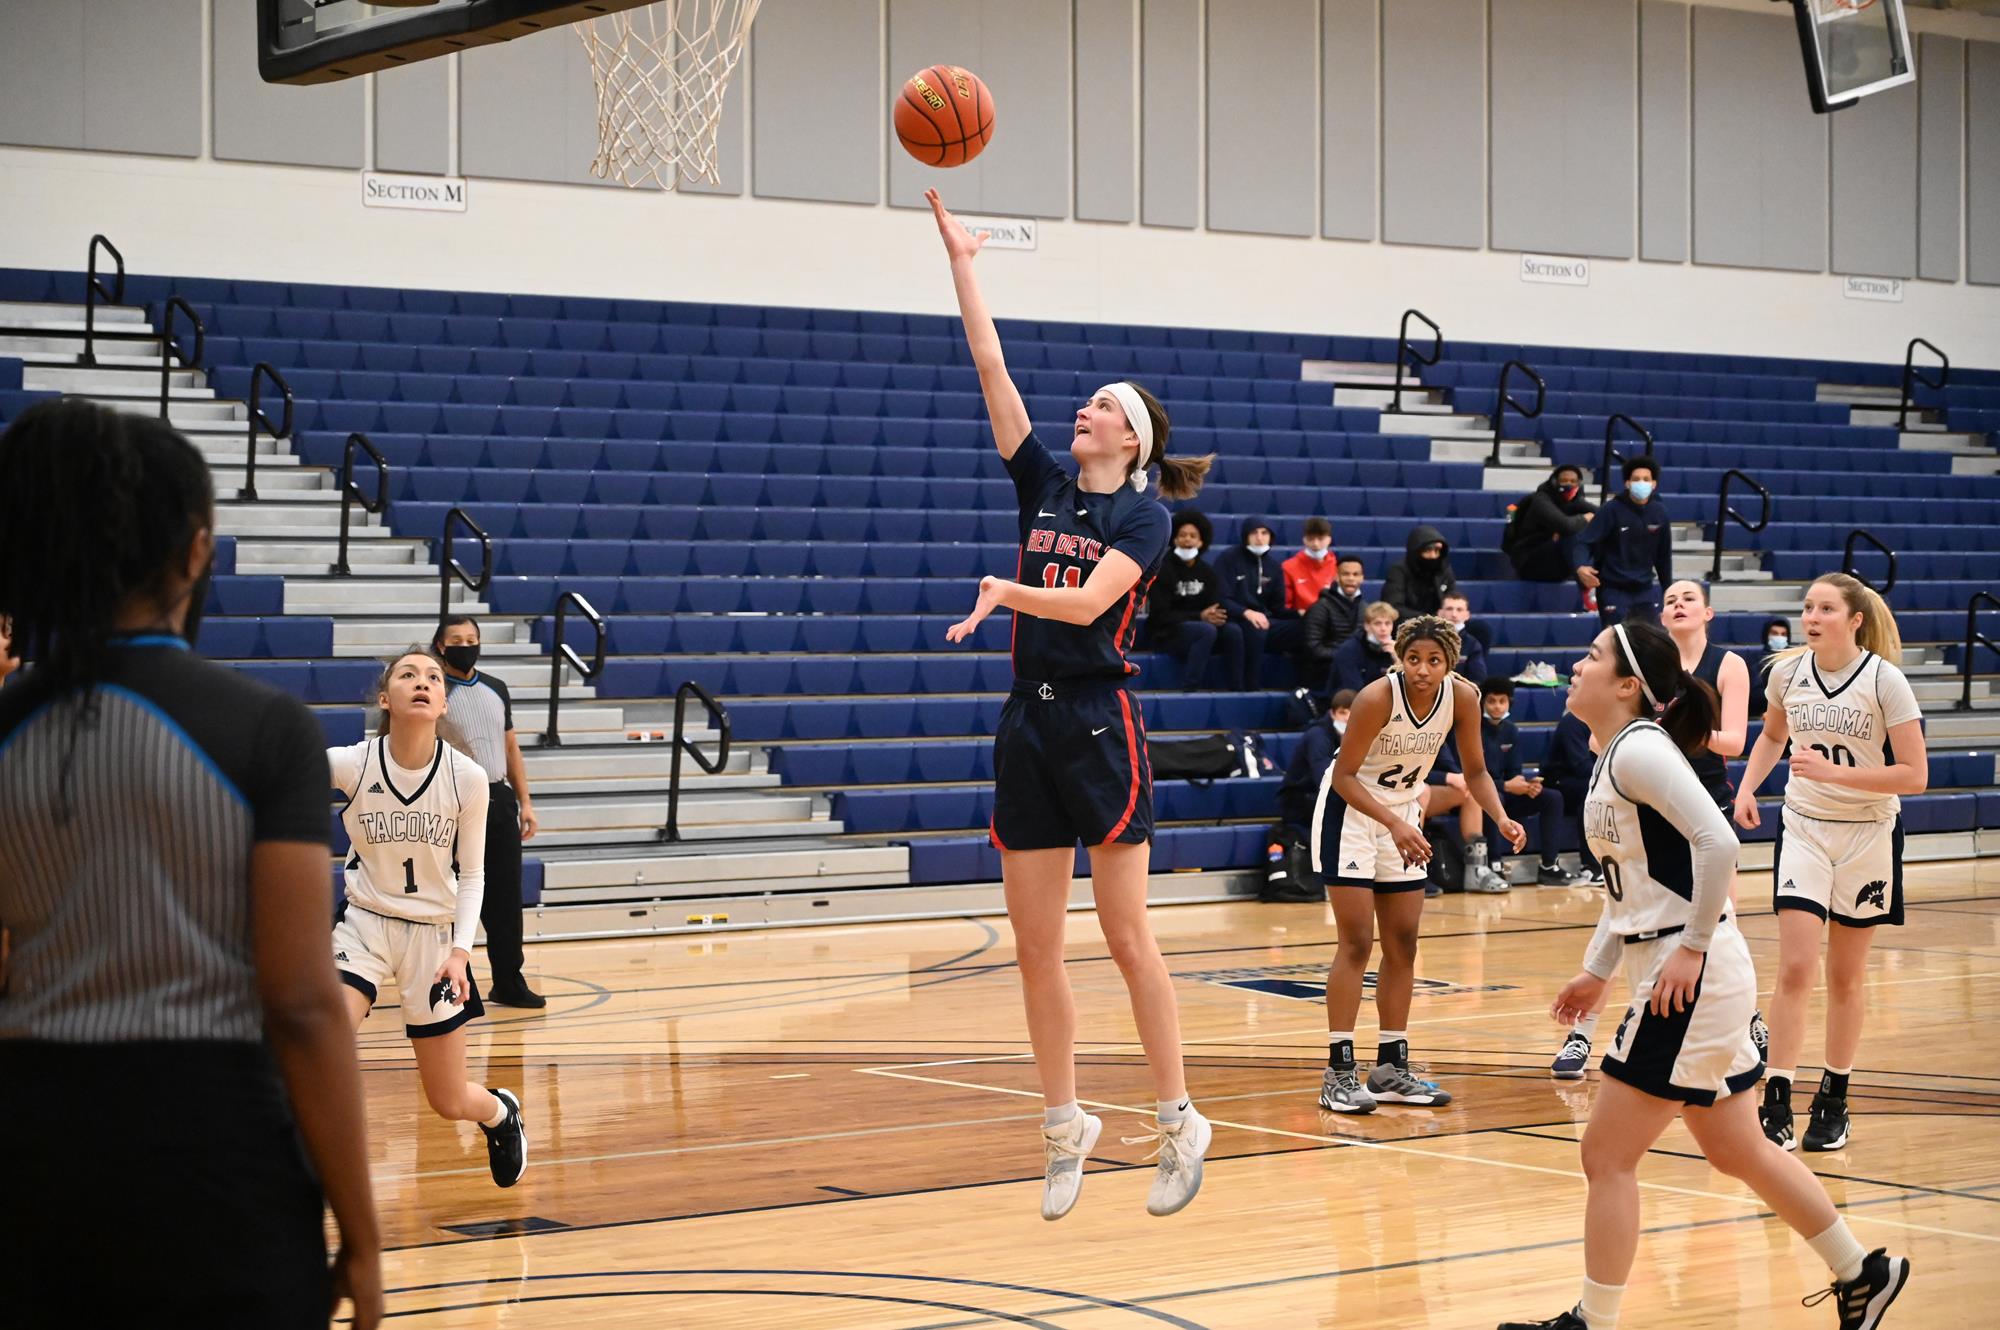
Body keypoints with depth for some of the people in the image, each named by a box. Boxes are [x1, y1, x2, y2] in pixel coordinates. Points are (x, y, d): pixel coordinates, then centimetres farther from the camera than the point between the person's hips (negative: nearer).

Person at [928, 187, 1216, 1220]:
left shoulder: (1142, 516, -2)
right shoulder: (1045, 488, 12)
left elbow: (1089, 600, -18)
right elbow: (992, 371, 7)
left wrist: (1003, 594, -24)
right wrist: (961, 264, 4)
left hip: (1099, 725, -5)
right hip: (1030, 720, 5)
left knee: (1125, 933, -5)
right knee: (1034, 945, 5)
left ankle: (1178, 1121, 4)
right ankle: (1065, 1124, 15)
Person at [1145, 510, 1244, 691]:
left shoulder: (1206, 572, 9)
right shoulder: (1163, 569, -9)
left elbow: (1213, 605, 6)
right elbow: (1161, 615, -14)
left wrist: (1215, 615, -21)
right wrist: (1200, 616, -23)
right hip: (1165, 633, -6)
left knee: (1233, 631, -20)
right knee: (1207, 630, -33)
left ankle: (1235, 691, -18)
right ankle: (1189, 690, -33)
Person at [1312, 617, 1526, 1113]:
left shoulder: (1462, 697, -13)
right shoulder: (1378, 697, -27)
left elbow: (1475, 771, -1)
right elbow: (1344, 777, -24)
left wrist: (1502, 818, -19)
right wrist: (1394, 824, -35)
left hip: (1402, 815, 6)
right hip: (1350, 811, -6)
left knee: (1403, 945, 7)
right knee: (1357, 943, -10)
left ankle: (1391, 1068, 15)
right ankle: (1339, 1071, -7)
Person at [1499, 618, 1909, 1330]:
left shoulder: (1638, 749, -16)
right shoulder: (1612, 757, 13)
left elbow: (1717, 842, -26)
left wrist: (1692, 947, -22)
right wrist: (1596, 971, 17)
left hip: (1691, 977, -10)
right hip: (1678, 978, 10)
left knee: (1607, 1155, -3)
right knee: (1736, 1150, 19)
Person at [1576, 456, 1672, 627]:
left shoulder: (1659, 512, 0)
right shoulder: (1612, 510, -12)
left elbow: (1664, 554, 10)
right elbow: (1585, 541, -16)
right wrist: (1581, 567, -36)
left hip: (1645, 589, 4)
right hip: (1613, 588, -4)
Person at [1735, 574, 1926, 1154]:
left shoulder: (1885, 681, -13)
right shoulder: (1786, 671, -2)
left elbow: (1914, 775, -16)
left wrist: (1833, 771, -24)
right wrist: (1747, 787, 3)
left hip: (1868, 834, -2)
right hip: (1804, 828, 2)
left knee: (1845, 977, 8)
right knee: (1795, 969, -10)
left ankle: (1834, 1100, 22)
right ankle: (1777, 1105, -9)